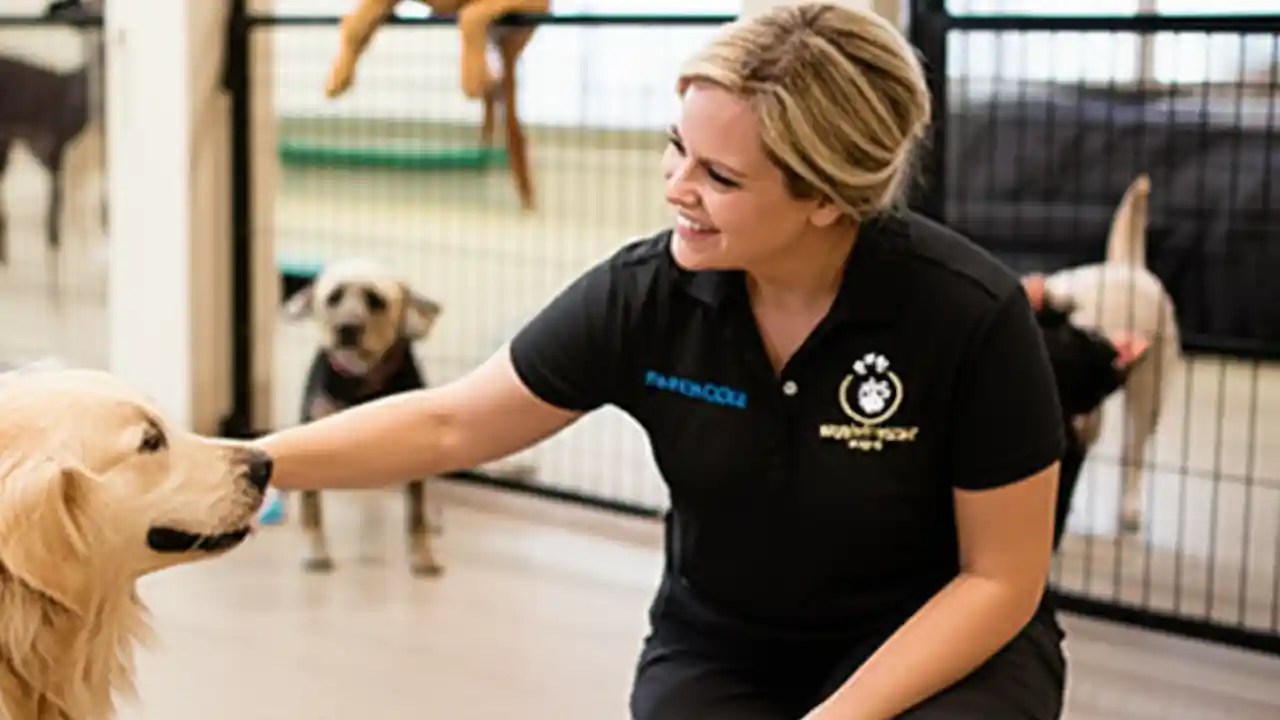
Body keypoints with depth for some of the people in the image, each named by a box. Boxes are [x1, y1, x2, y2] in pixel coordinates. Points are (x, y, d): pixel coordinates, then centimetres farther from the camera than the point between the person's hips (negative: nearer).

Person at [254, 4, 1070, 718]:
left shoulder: (971, 314, -23)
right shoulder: (643, 294, -16)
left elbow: (1001, 579, -14)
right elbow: (447, 424, -5)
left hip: (947, 652, -2)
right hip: (719, 654, 2)